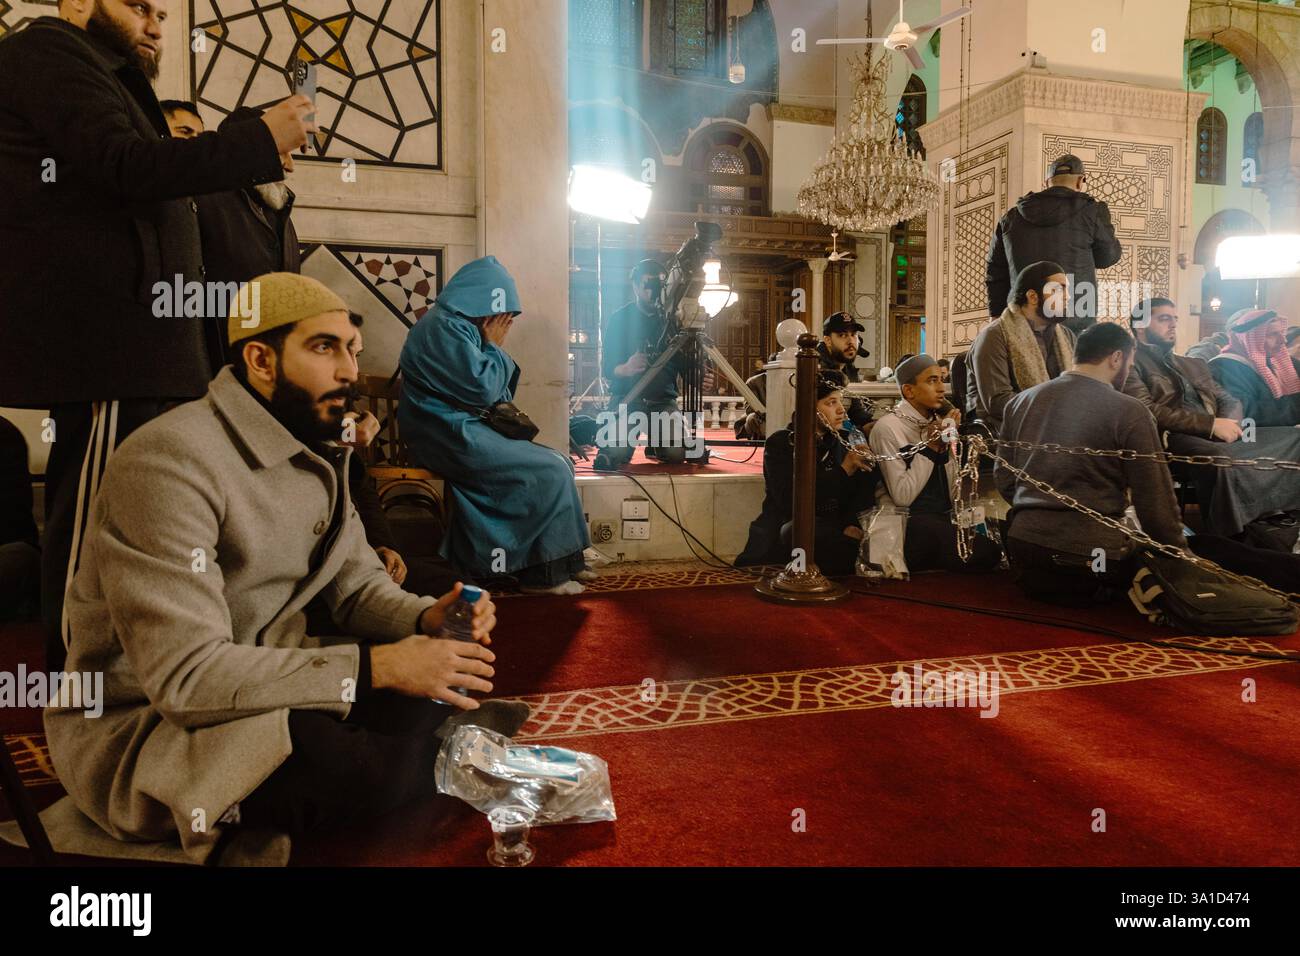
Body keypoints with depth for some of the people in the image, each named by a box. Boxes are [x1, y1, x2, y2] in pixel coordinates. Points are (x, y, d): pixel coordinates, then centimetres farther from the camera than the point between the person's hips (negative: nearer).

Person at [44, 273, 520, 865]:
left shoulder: (316, 452, 4)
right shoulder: (171, 462, -25)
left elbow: (357, 584, 8)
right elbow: (187, 676, -29)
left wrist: (424, 620, -14)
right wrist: (377, 666, -31)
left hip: (264, 680, 8)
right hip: (142, 726, -7)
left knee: (438, 684, -15)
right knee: (358, 767, -32)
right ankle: (451, 745, -5)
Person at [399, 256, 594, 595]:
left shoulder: (460, 325, 16)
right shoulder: (445, 328, -15)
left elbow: (497, 390, 18)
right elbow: (482, 389, -19)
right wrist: (495, 347, -5)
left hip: (467, 429, 10)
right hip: (452, 436, -10)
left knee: (559, 462, 3)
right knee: (551, 471, -16)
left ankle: (564, 560, 7)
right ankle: (543, 573, -7)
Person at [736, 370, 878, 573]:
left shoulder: (849, 440, 14)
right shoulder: (780, 443, -1)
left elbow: (864, 492, 4)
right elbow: (791, 501, -16)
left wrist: (853, 524, -18)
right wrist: (843, 471, -17)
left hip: (832, 532, 3)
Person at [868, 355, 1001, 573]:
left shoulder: (935, 421, 12)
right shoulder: (888, 427, -10)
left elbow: (952, 493, 9)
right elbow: (902, 497, -18)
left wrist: (946, 444, -4)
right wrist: (930, 447, -13)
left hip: (943, 519, 8)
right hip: (910, 524, -8)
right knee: (985, 552, -24)